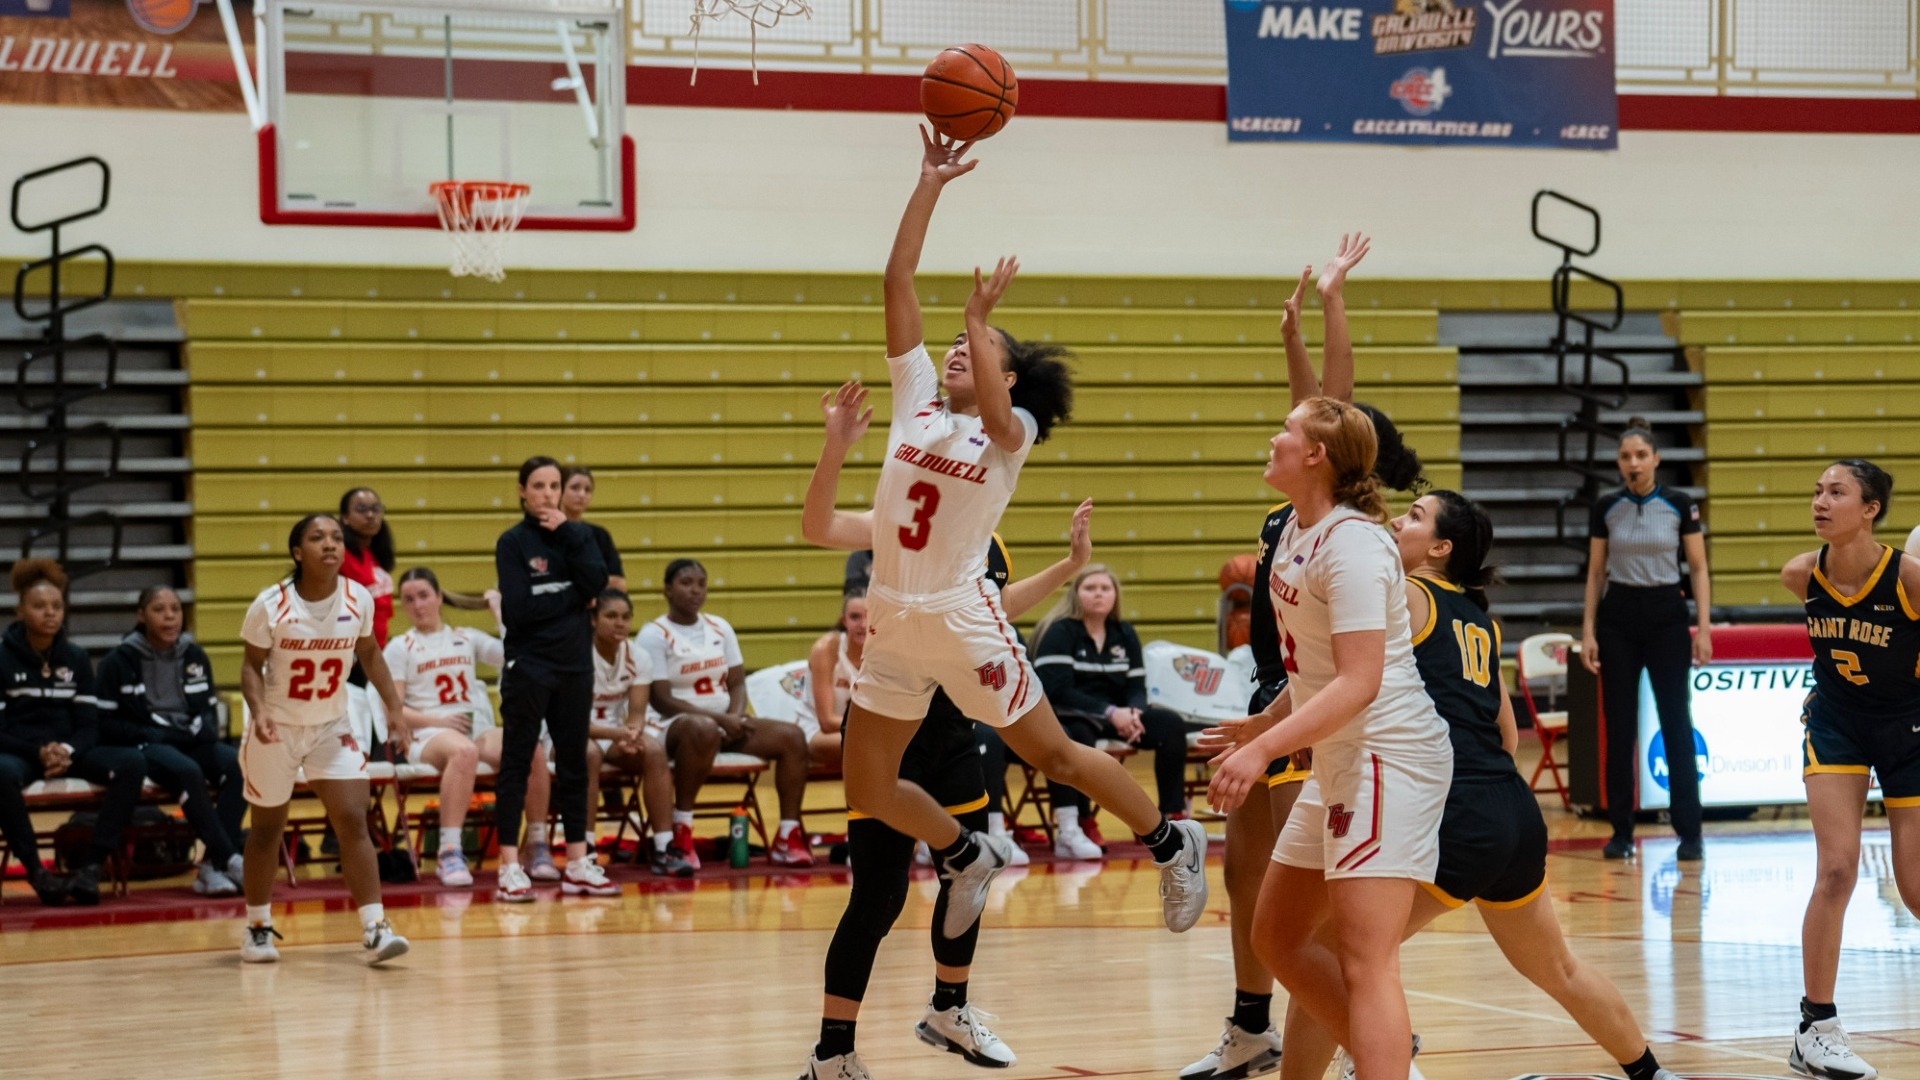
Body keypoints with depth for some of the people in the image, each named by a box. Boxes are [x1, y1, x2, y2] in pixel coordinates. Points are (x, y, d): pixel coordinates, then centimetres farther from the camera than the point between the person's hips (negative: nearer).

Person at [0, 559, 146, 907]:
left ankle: (91, 865, -24)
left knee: (131, 762, -23)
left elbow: (89, 725, 6)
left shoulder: (75, 658, 8)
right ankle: (33, 867, -26)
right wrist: (39, 752, -22)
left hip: (68, 752, 4)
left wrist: (68, 751, -17)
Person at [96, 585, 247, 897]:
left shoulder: (195, 657, 13)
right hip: (144, 747, -5)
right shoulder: (119, 661, 0)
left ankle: (212, 866, -29)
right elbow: (105, 723, -3)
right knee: (188, 771, -36)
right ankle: (230, 861, -35)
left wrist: (205, 729, -4)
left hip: (192, 743, 5)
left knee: (237, 764, -27)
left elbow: (210, 709, 20)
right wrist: (155, 735, -14)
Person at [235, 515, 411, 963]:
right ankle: (258, 927, 27)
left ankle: (374, 928, -11)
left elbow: (369, 653, 7)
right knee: (267, 827, 10)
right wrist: (259, 710, -28)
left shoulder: (358, 599, -9)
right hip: (277, 729, -2)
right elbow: (252, 665, -10)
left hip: (332, 727, 2)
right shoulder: (271, 605, -18)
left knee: (353, 820, -11)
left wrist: (395, 711, 5)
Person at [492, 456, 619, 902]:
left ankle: (578, 863, 14)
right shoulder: (513, 542, -4)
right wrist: (573, 595, -9)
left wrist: (566, 533, -10)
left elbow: (596, 582, -9)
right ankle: (510, 868, -3)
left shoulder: (577, 534, 9)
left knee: (574, 761, 8)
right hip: (528, 664, -4)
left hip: (575, 664, 4)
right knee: (517, 762, -3)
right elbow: (517, 609, -15)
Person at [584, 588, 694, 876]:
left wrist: (633, 732, -33)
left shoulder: (638, 657, -4)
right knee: (588, 752, -38)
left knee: (654, 749, -25)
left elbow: (637, 714, -7)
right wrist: (618, 733, -38)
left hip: (616, 733, 4)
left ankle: (663, 849, -24)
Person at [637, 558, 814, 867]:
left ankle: (788, 837, -13)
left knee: (792, 736, -13)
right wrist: (719, 719, -20)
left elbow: (737, 683, 12)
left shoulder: (720, 628, 13)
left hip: (726, 723, 7)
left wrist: (736, 717, -11)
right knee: (704, 730, -42)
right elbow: (661, 700, -13)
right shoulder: (654, 635, -7)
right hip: (676, 725, -7)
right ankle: (680, 829, -30)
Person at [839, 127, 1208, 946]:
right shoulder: (916, 399, 8)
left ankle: (1172, 845, 24)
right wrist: (929, 186, -1)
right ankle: (969, 857, 31)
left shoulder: (1011, 431, -4)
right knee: (866, 788, 5)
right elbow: (898, 284, 4)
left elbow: (993, 415, -30)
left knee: (1056, 757, 4)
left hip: (961, 618, -5)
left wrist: (980, 318, -28)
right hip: (893, 620, 5)